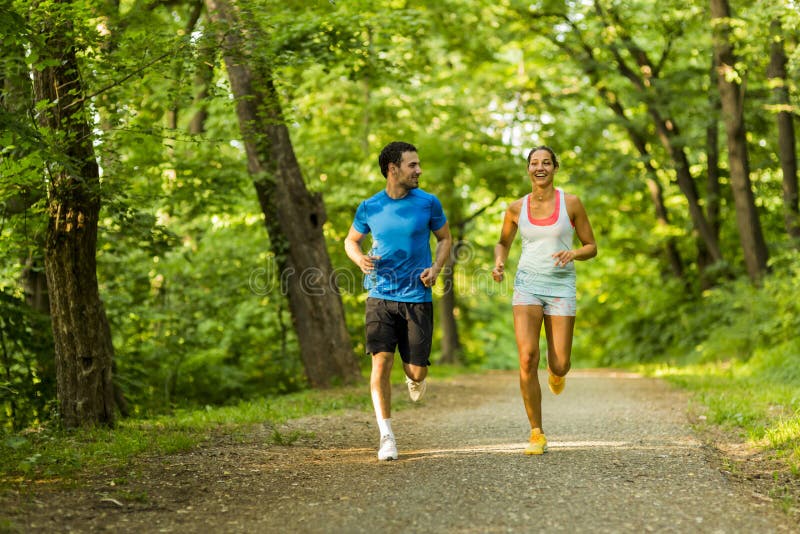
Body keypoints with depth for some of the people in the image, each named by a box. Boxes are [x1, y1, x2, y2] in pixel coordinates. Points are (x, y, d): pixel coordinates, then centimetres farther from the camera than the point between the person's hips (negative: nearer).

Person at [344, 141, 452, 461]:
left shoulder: (428, 203, 0)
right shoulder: (370, 208, 1)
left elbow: (444, 239, 14)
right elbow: (351, 240, 16)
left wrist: (436, 269, -5)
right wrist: (360, 258, -7)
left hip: (418, 298, 0)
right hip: (381, 296, 0)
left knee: (417, 371, 1)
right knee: (381, 363, -11)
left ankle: (414, 378, 41)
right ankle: (387, 438, -2)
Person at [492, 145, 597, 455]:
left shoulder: (571, 203, -1)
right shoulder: (516, 208, 4)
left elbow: (591, 247, 5)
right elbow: (503, 243, 20)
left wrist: (573, 253, -17)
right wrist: (499, 264, -1)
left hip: (561, 287, -1)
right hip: (527, 285, 1)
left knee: (559, 367, -3)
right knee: (527, 360, -17)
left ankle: (556, 370, 39)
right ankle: (536, 433, -4)